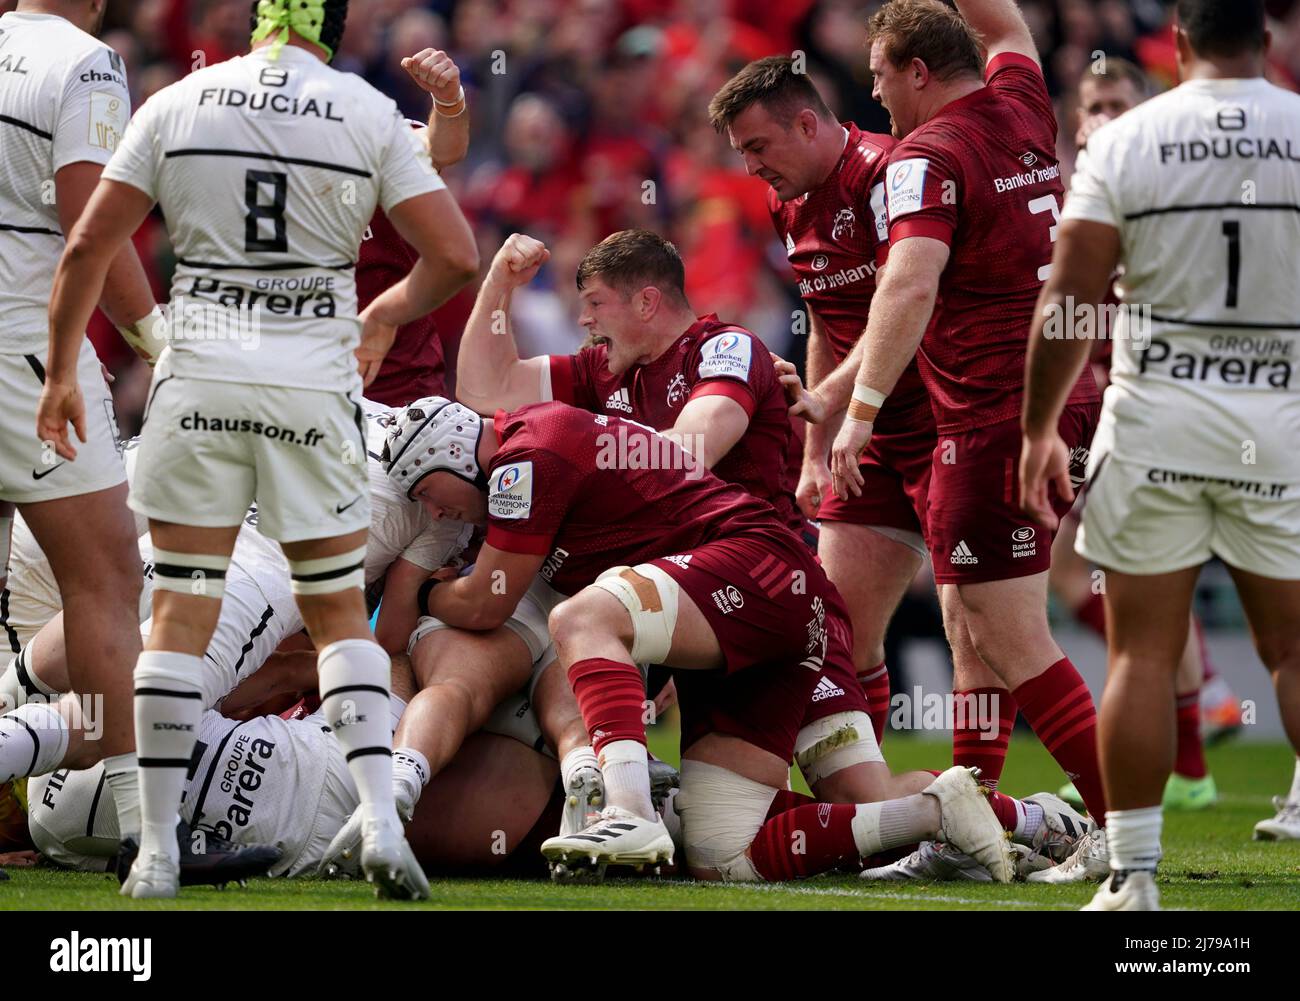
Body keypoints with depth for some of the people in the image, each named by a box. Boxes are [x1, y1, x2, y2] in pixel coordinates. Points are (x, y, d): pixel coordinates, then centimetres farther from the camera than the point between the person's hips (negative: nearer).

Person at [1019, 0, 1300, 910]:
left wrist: (1039, 429, 6)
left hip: (1156, 418, 0)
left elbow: (1068, 301, -3)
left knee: (1144, 653, 4)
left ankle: (1133, 877, 3)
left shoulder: (1124, 142, -3)